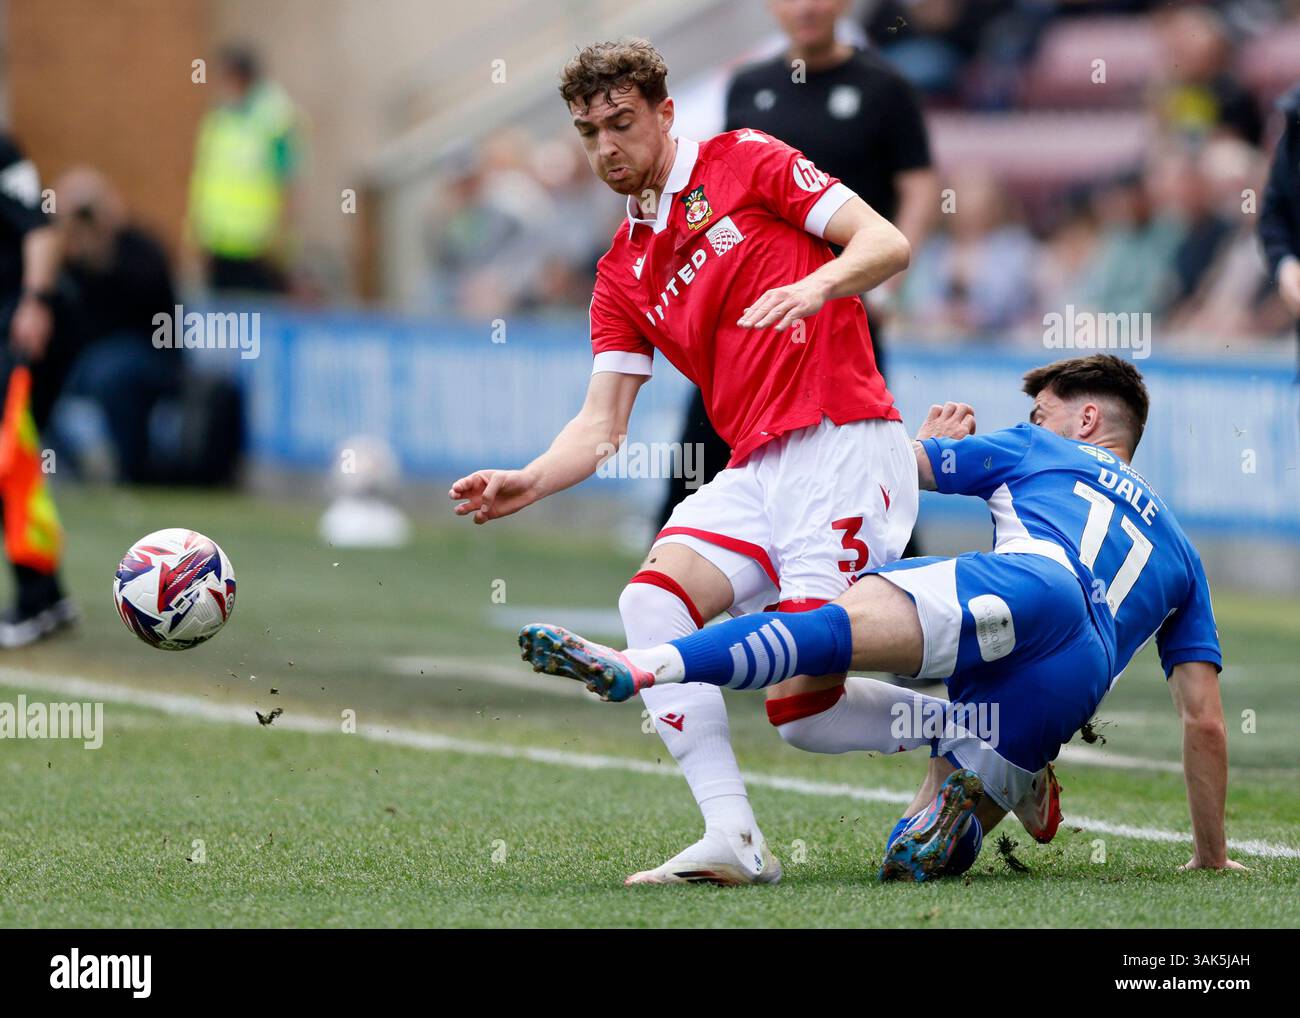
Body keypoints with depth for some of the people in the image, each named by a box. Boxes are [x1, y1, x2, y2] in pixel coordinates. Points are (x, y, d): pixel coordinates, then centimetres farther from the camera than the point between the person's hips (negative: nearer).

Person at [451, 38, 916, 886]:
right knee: (653, 596, -20)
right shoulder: (623, 274, 19)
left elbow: (887, 243, -4)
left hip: (845, 441, -7)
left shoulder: (745, 164, 4)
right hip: (757, 466, 7)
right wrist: (525, 484, -5)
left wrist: (816, 284, -24)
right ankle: (734, 838, -23)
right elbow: (602, 424, 13)